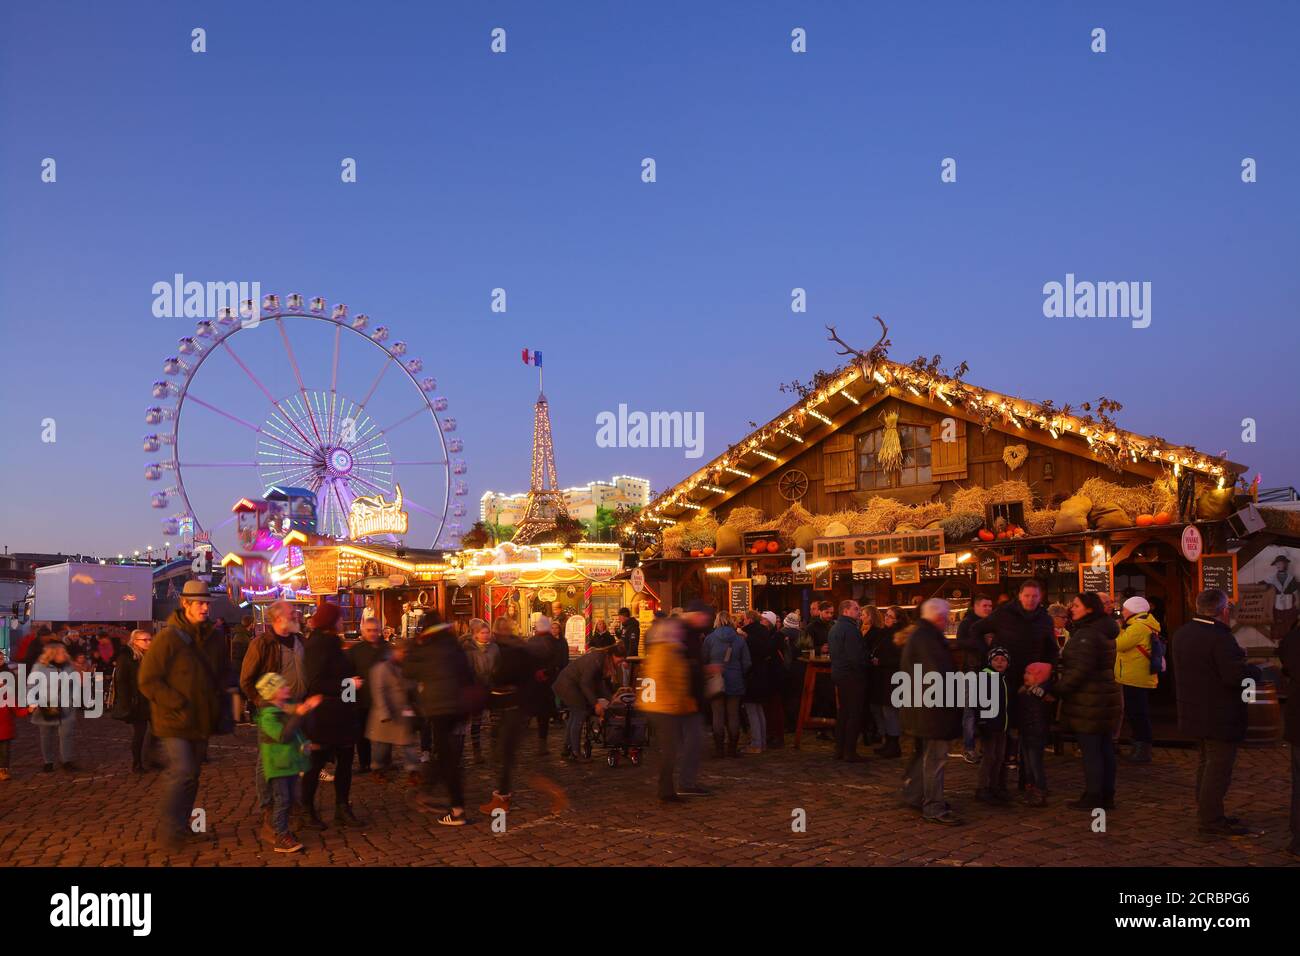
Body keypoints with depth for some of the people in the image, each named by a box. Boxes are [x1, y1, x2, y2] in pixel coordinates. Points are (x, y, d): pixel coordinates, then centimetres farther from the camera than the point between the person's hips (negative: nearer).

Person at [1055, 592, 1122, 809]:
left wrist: (1057, 689, -15)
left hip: (1088, 701, -10)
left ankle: (1093, 797, 2)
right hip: (1106, 699, 10)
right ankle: (1106, 796, 19)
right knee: (1105, 748, 13)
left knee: (1090, 750, -3)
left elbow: (1081, 670, -22)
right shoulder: (1104, 633, 14)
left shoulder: (1087, 635, -18)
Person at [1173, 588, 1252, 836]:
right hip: (1220, 717, -9)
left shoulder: (1181, 633, 7)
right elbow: (1237, 676, -28)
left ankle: (1206, 813, 29)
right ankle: (1211, 819, 1)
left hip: (1194, 712, 9)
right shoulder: (1220, 638, -23)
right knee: (1219, 766, -2)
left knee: (1207, 762, 20)